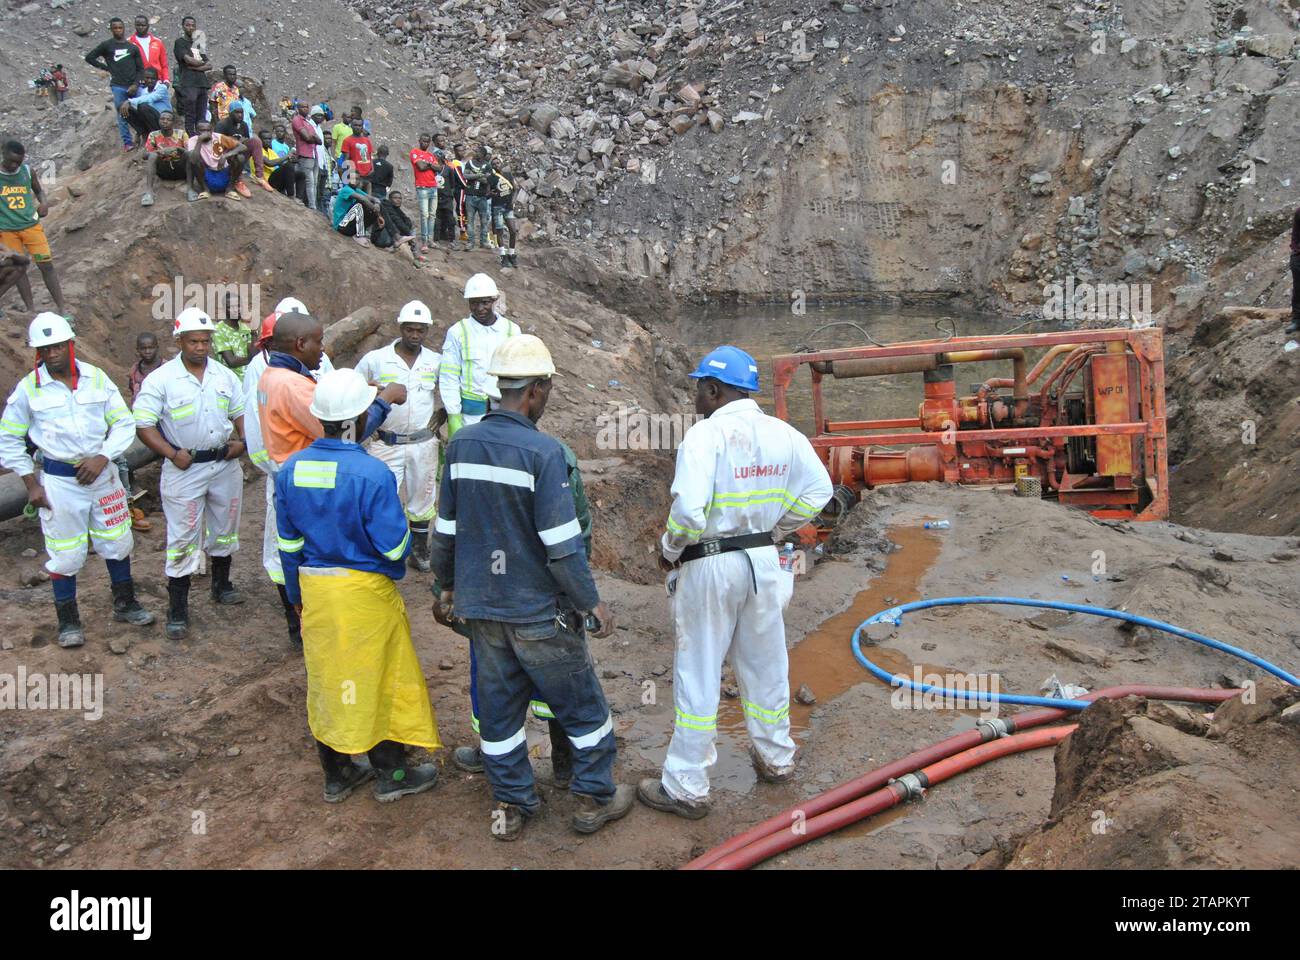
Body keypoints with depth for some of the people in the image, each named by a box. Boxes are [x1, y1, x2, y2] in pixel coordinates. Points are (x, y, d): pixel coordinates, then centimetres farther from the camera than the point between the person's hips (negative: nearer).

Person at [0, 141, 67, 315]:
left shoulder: (28, 171, 0)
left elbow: (38, 191, 18)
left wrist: (43, 203, -3)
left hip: (31, 225, 1)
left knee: (46, 264, -4)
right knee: (19, 269, 4)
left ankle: (61, 308, 0)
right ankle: (31, 310, 12)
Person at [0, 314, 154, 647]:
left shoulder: (97, 378, -2)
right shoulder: (28, 389, -5)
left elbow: (124, 423, 1)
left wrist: (102, 457, -13)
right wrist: (31, 484, -2)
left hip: (102, 474, 2)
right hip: (59, 480, -2)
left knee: (117, 543, 14)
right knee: (65, 555, 4)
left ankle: (125, 604, 32)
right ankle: (68, 621, 20)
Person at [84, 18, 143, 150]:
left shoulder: (133, 47, 13)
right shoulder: (107, 45, 8)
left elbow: (140, 68, 10)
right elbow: (89, 57, 11)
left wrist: (135, 84, -4)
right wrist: (106, 68, 5)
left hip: (133, 86, 2)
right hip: (118, 86, -1)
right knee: (122, 115, -4)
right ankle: (127, 142, -1)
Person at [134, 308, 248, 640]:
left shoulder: (225, 375, 4)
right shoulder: (161, 379, -10)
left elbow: (240, 411, 13)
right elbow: (143, 425, -10)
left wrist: (242, 441, -5)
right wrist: (172, 453, -19)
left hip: (225, 465, 5)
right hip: (185, 468, -4)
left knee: (224, 530, 19)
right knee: (183, 538, -2)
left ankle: (221, 586, 39)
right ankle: (177, 609, 7)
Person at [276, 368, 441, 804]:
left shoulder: (291, 469, -3)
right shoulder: (372, 473, -21)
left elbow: (288, 543, 5)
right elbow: (394, 546, -19)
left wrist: (297, 595, 17)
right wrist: (403, 527, 3)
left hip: (314, 589, 6)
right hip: (365, 590, -5)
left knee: (327, 678, 18)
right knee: (380, 678, 11)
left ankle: (337, 772, 31)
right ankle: (392, 774, 24)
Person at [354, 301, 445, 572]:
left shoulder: (436, 362, 0)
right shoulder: (375, 359, -7)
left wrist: (442, 414, 3)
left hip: (423, 444, 2)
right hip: (386, 444, -2)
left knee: (421, 499, 13)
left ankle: (419, 551, 27)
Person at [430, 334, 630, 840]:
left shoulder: (462, 444, -1)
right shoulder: (542, 450, -19)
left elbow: (445, 528, 7)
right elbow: (562, 544, -19)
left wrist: (446, 586, 21)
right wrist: (591, 603, -9)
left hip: (481, 606, 6)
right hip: (538, 609, -6)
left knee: (498, 705, 17)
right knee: (581, 703, 12)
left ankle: (510, 804, 30)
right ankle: (594, 798, 25)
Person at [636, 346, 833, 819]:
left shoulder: (705, 434, -18)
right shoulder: (782, 433, 0)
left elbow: (688, 510, -27)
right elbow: (818, 490, 8)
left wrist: (669, 551, -9)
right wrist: (774, 530, 13)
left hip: (710, 565, -6)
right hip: (763, 560, 6)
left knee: (697, 676, 4)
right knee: (765, 665, 21)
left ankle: (686, 788, 14)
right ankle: (775, 757, 39)